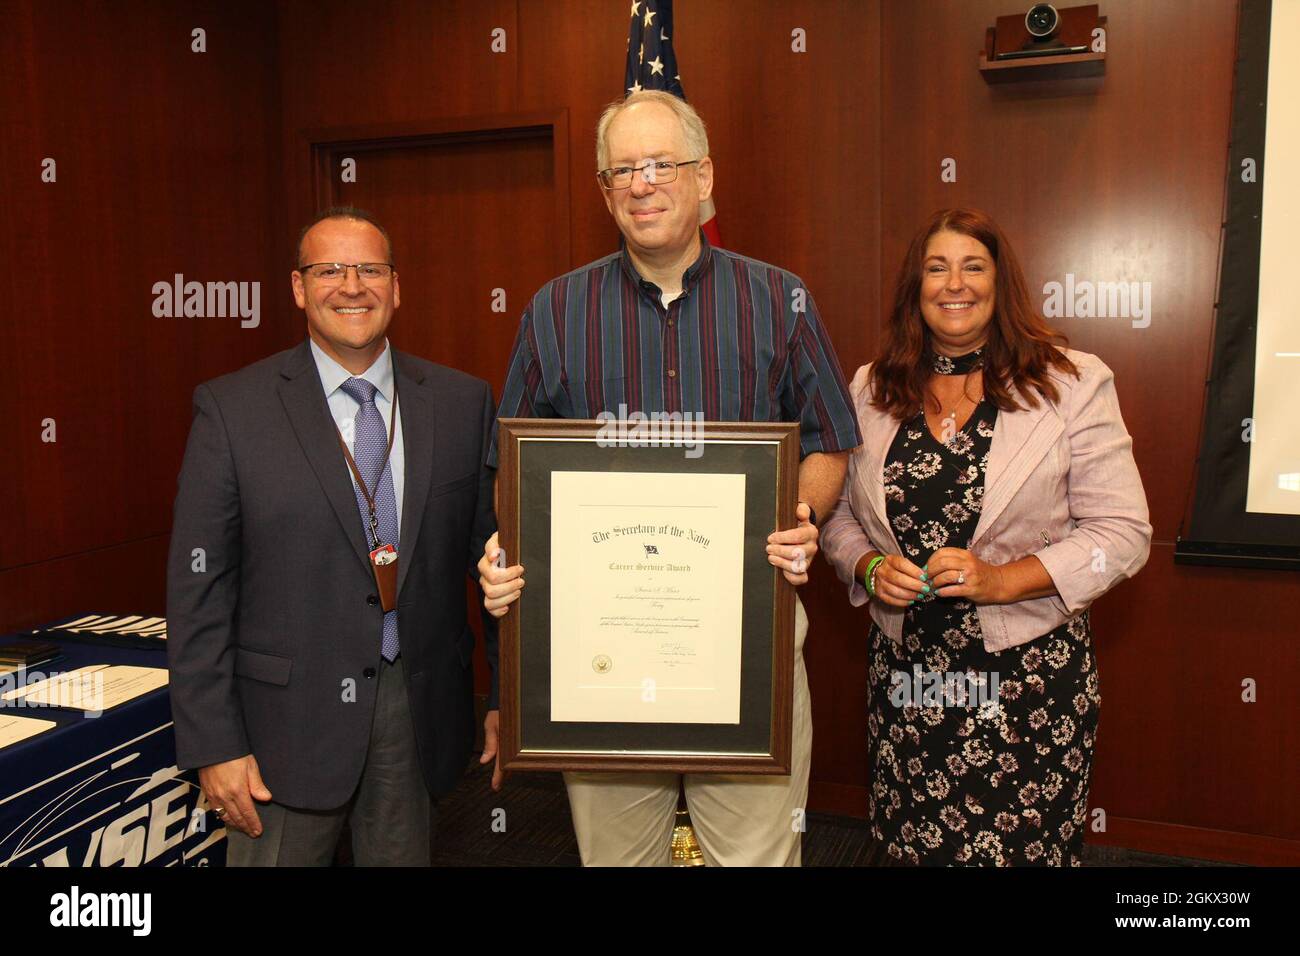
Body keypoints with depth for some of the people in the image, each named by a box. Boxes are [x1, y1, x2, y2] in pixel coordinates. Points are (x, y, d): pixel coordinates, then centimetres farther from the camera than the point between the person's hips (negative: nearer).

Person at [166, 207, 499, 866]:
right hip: (290, 716, -2)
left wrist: (507, 699, 5)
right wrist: (214, 744, -8)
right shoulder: (232, 409, -5)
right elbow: (197, 588, -5)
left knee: (403, 857, 16)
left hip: (421, 709, 2)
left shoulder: (462, 402, 1)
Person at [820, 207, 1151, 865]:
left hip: (1030, 672, -2)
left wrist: (1001, 580, -17)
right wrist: (870, 569, -9)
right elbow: (838, 513, 12)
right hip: (904, 671, 3)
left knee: (1022, 846, 4)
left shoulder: (1073, 382, -2)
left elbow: (1121, 531, -6)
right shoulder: (872, 389, 7)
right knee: (913, 845, 11)